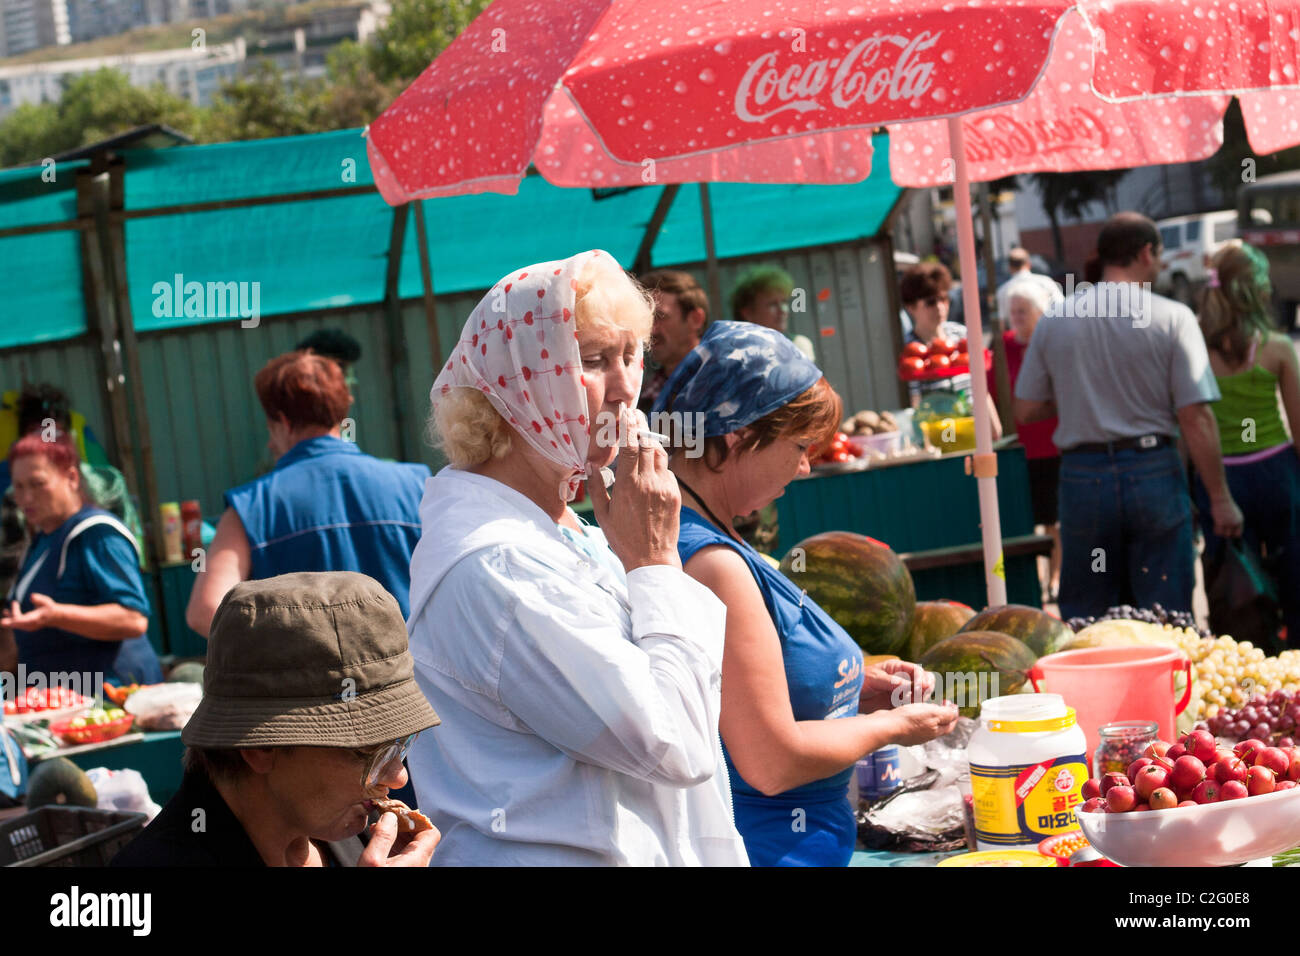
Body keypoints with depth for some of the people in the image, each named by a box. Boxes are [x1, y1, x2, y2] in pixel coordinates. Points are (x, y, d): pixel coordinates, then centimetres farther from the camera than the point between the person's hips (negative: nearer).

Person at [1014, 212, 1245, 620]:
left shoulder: (1053, 321, 3)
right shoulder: (1172, 318, -6)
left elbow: (1025, 410, 6)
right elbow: (1195, 417, -10)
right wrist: (1220, 499, -3)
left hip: (1082, 477, 2)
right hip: (1153, 476, -2)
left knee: (1082, 619, 10)